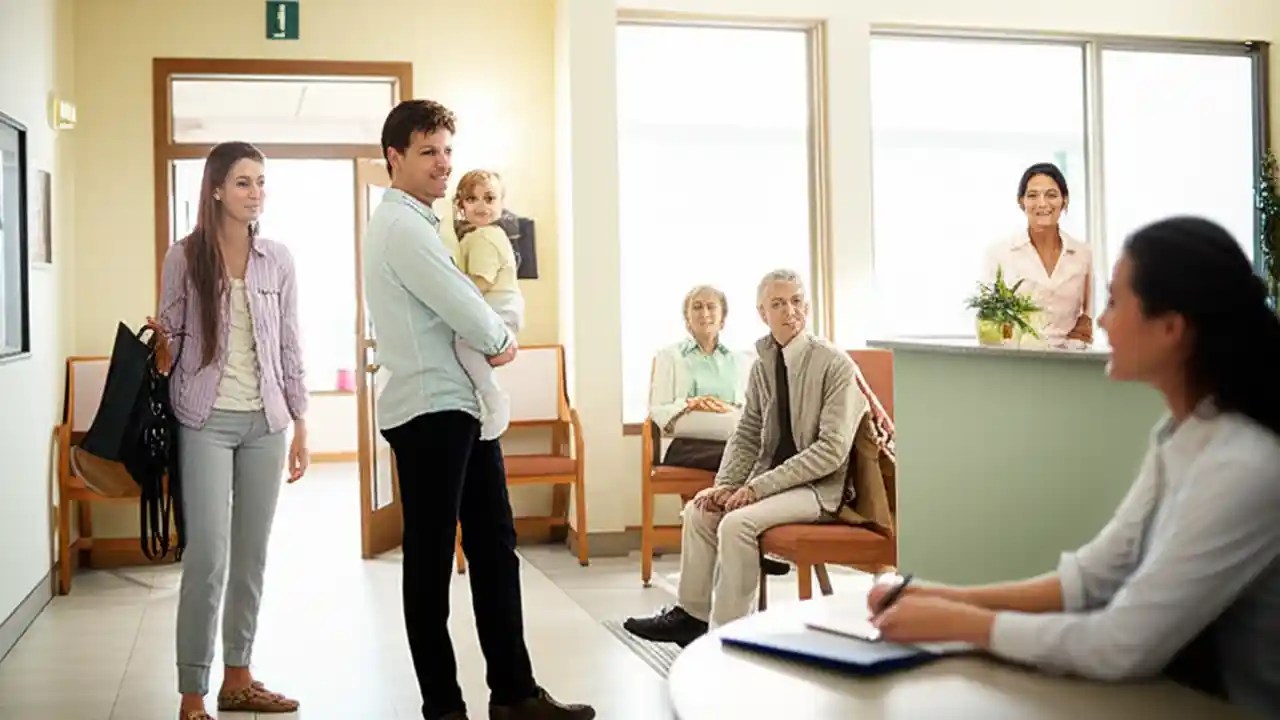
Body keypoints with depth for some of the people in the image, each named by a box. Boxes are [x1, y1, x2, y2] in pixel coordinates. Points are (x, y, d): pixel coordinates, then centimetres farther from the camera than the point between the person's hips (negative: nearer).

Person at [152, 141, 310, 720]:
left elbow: (289, 347, 8)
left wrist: (300, 423, 6)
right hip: (206, 420, -3)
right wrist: (157, 339, -15)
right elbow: (171, 338, 7)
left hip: (264, 421, 3)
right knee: (208, 557, -9)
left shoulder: (277, 259, 6)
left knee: (252, 555, 8)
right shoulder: (184, 256, -2)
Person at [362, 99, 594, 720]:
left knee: (495, 547, 12)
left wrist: (493, 336, -1)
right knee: (431, 562, 0)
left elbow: (454, 307, 20)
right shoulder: (401, 226, -12)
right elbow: (468, 312, -19)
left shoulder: (417, 223, 19)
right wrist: (502, 339, 2)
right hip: (429, 410, -10)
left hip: (464, 405, 10)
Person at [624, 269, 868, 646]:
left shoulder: (835, 365, -15)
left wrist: (759, 486, -21)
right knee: (700, 510, -4)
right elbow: (746, 435, 10)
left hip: (817, 487, -7)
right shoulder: (762, 365, 5)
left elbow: (832, 450, -19)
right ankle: (693, 615, 9)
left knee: (737, 521, -26)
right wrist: (725, 485, -10)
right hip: (770, 479, 7)